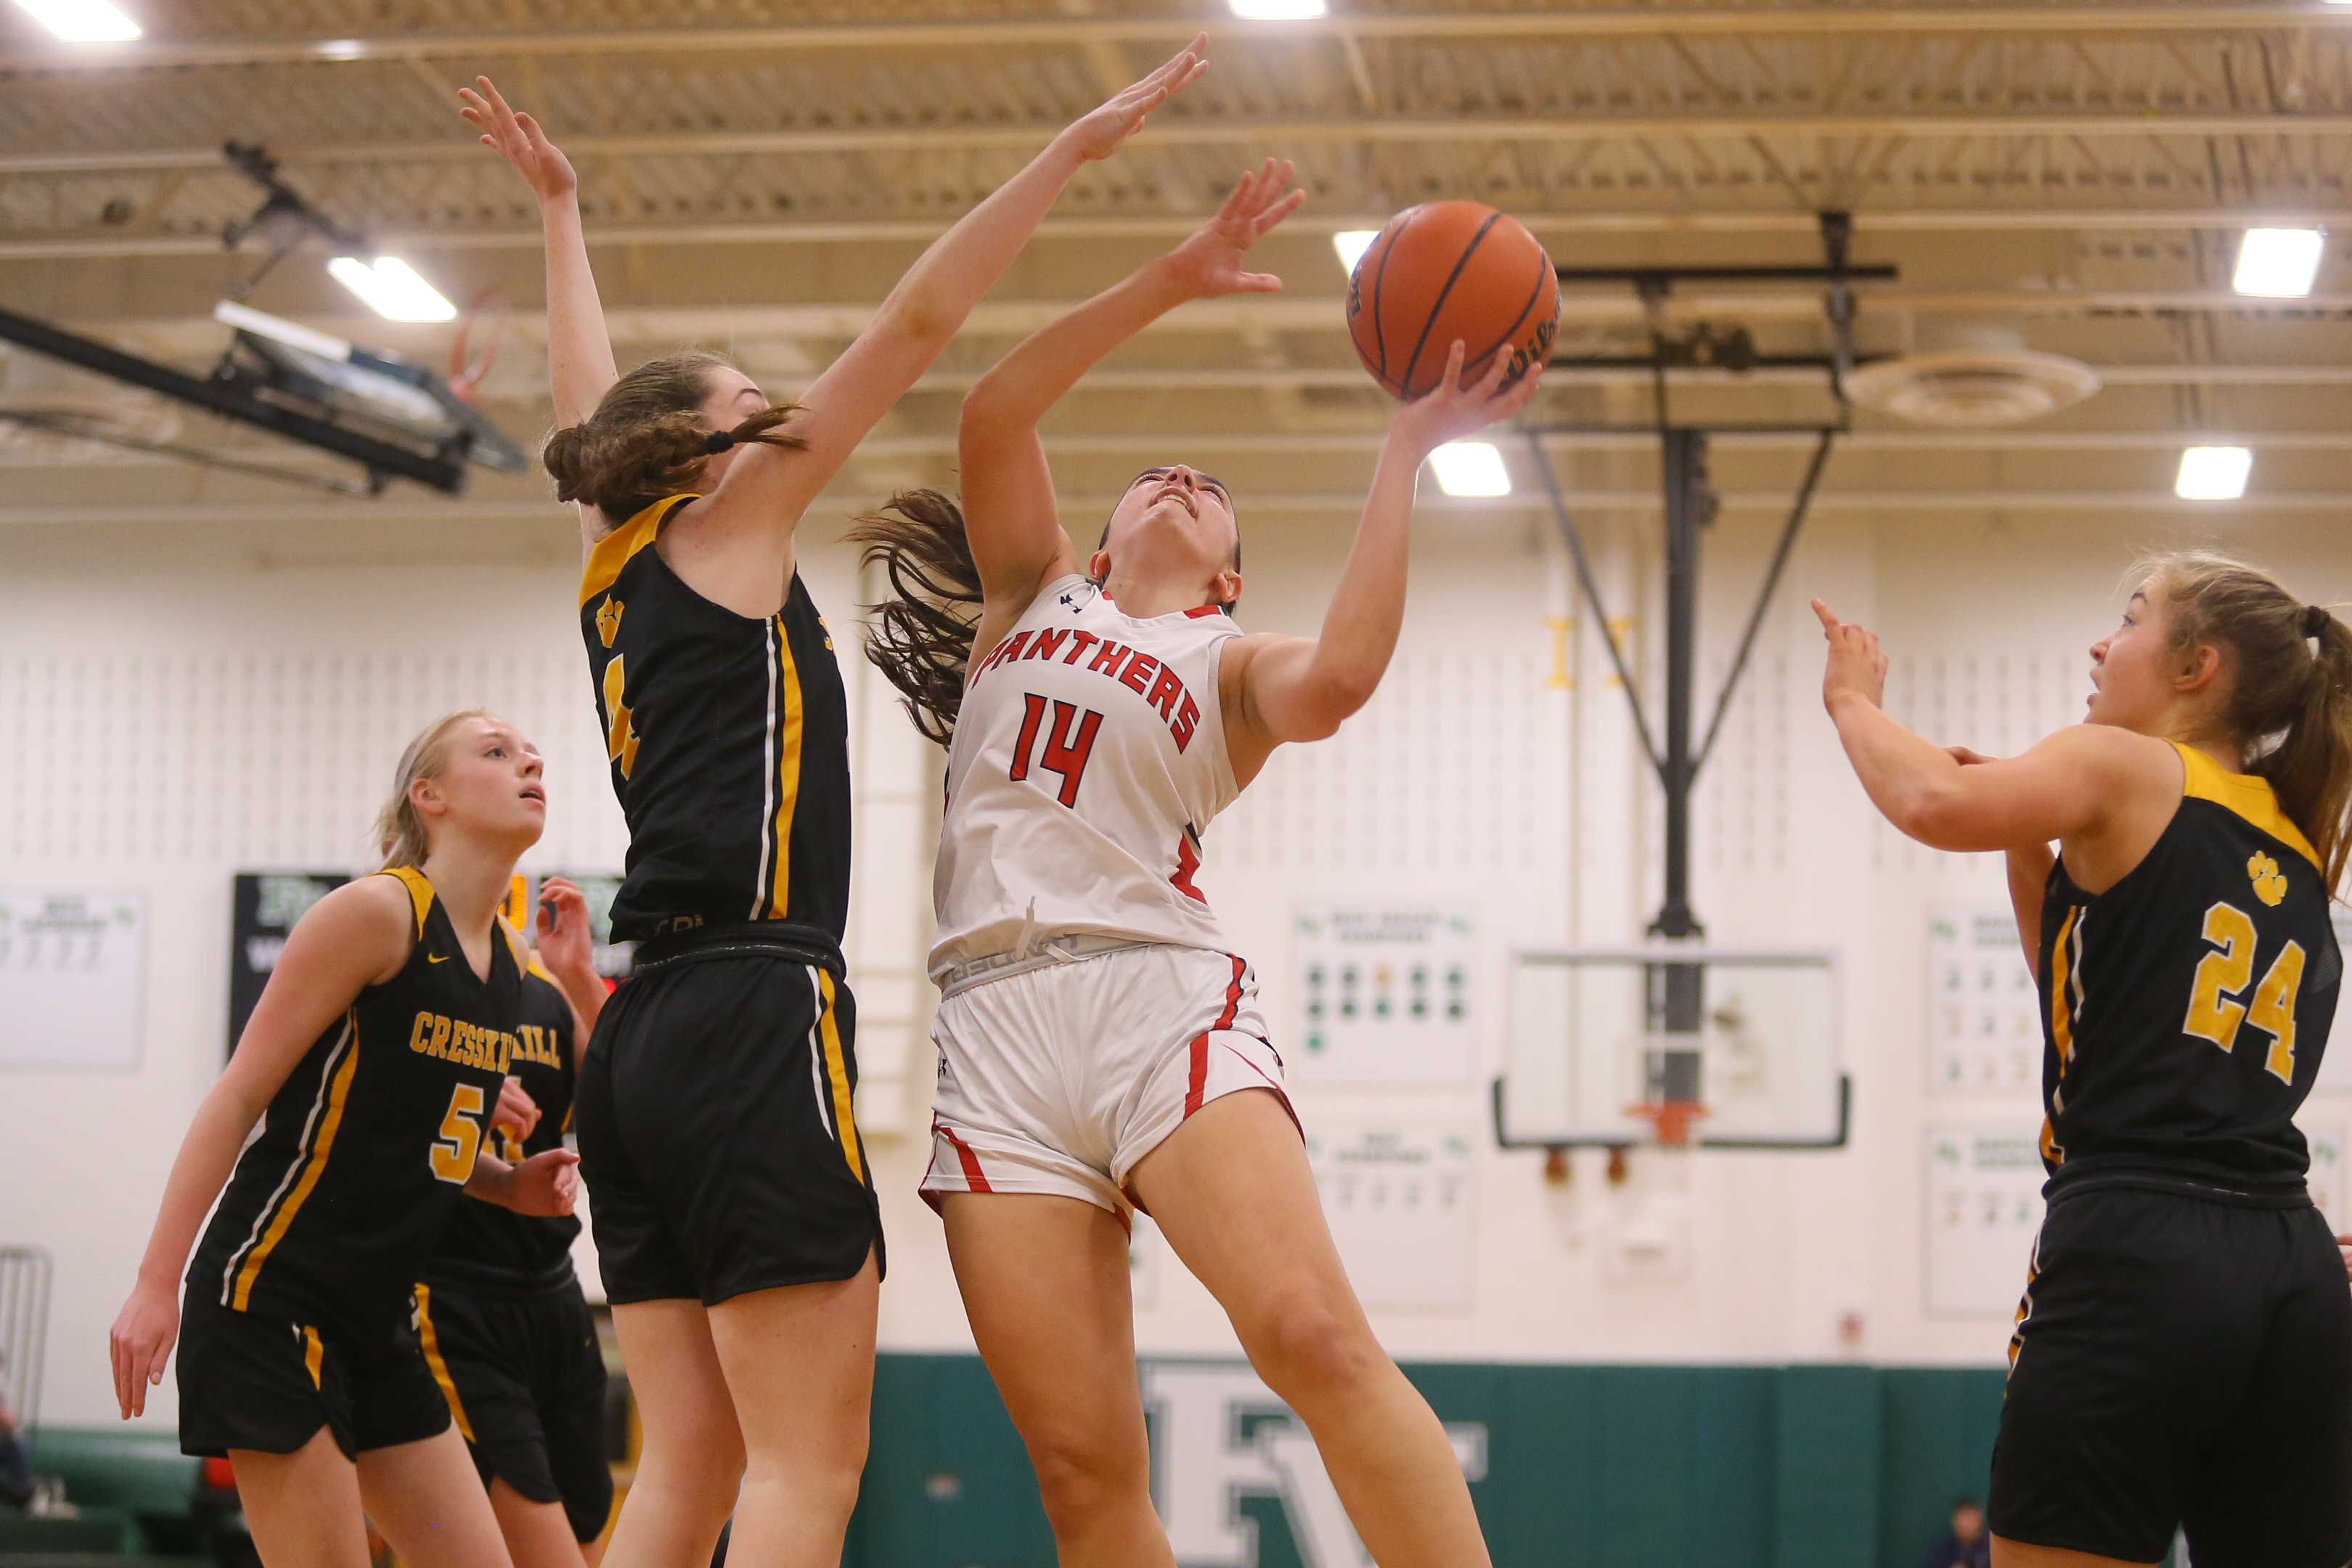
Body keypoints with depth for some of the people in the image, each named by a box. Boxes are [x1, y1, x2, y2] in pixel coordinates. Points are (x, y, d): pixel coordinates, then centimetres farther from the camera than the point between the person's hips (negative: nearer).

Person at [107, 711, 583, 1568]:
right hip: (269, 1294, -8)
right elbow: (238, 1097, -13)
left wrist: (508, 1183, 3)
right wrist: (156, 1284, -18)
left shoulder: (503, 962, 12)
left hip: (375, 1316, 8)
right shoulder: (375, 911, -11)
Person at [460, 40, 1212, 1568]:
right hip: (755, 1013, -8)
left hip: (644, 1040, 9)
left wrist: (559, 210, 51)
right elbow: (917, 324, 1)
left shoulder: (615, 562, 21)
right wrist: (1080, 142, 3)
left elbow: (593, 403, 39)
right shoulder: (729, 525, 4)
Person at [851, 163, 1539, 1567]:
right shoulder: (1036, 590, 26)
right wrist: (1172, 280, 6)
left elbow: (1338, 676, -7)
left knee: (1314, 1337, -26)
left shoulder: (1236, 664, 18)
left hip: (1160, 991, -2)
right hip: (997, 1018, 2)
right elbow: (995, 414, 10)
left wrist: (1404, 459, -1)